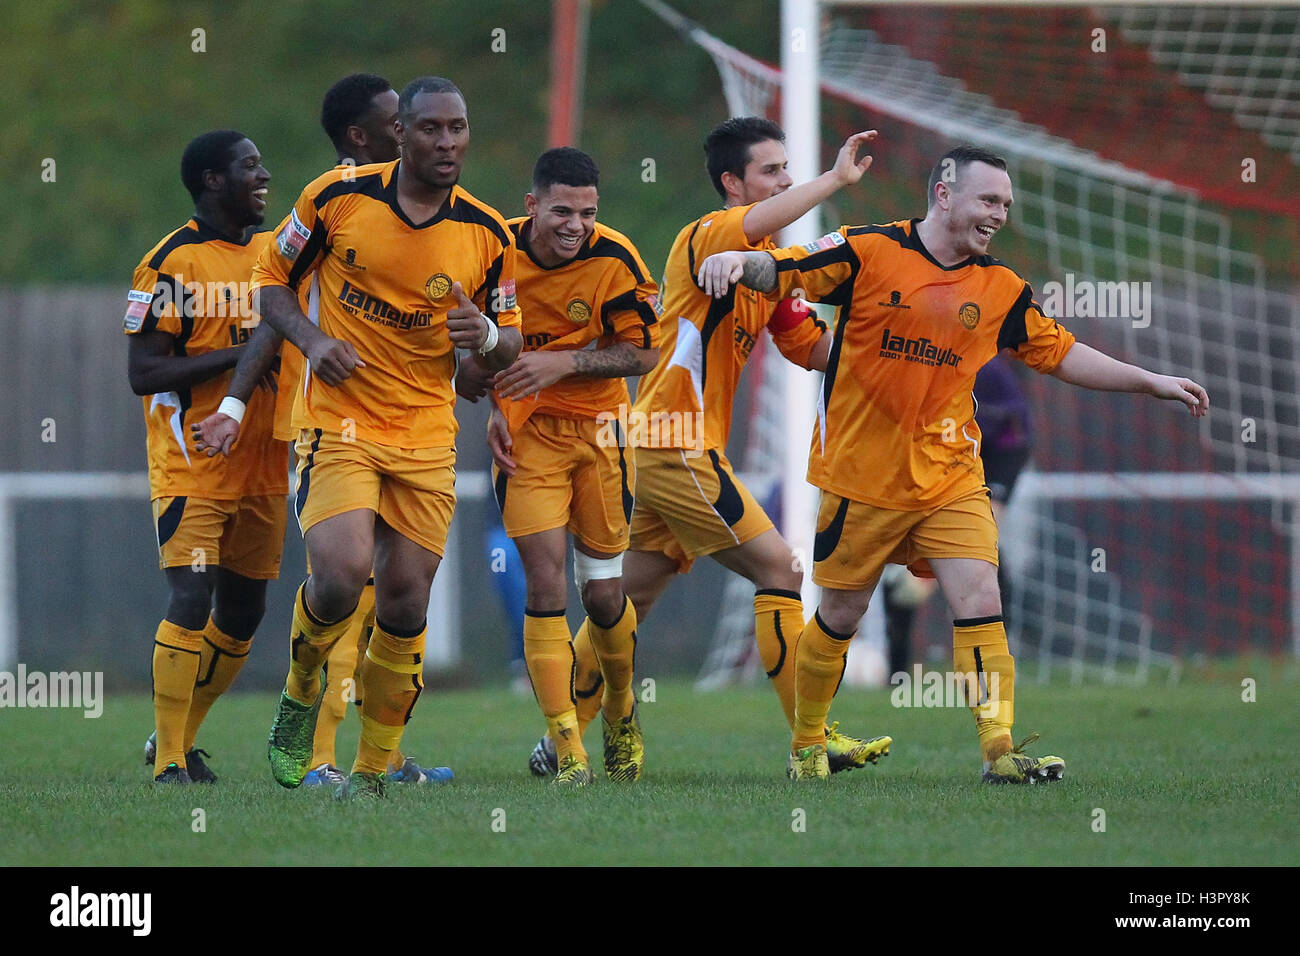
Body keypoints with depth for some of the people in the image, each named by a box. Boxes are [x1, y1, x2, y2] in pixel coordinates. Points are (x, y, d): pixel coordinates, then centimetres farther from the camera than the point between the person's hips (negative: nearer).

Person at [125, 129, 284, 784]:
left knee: (243, 610, 9)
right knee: (191, 601, -15)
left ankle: (178, 738, 25)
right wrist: (239, 356, -21)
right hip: (192, 467, -7)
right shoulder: (171, 263, -10)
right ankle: (169, 760, -8)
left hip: (262, 466, 7)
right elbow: (143, 372, -14)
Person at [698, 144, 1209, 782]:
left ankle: (999, 750, -12)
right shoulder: (867, 251, -8)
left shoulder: (1001, 289, 4)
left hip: (950, 477, 3)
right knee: (839, 617, 8)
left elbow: (1063, 356, 14)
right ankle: (806, 742, 28)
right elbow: (779, 273, -8)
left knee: (980, 604, -13)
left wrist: (1152, 382, 9)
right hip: (861, 475, -3)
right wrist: (737, 262, -30)